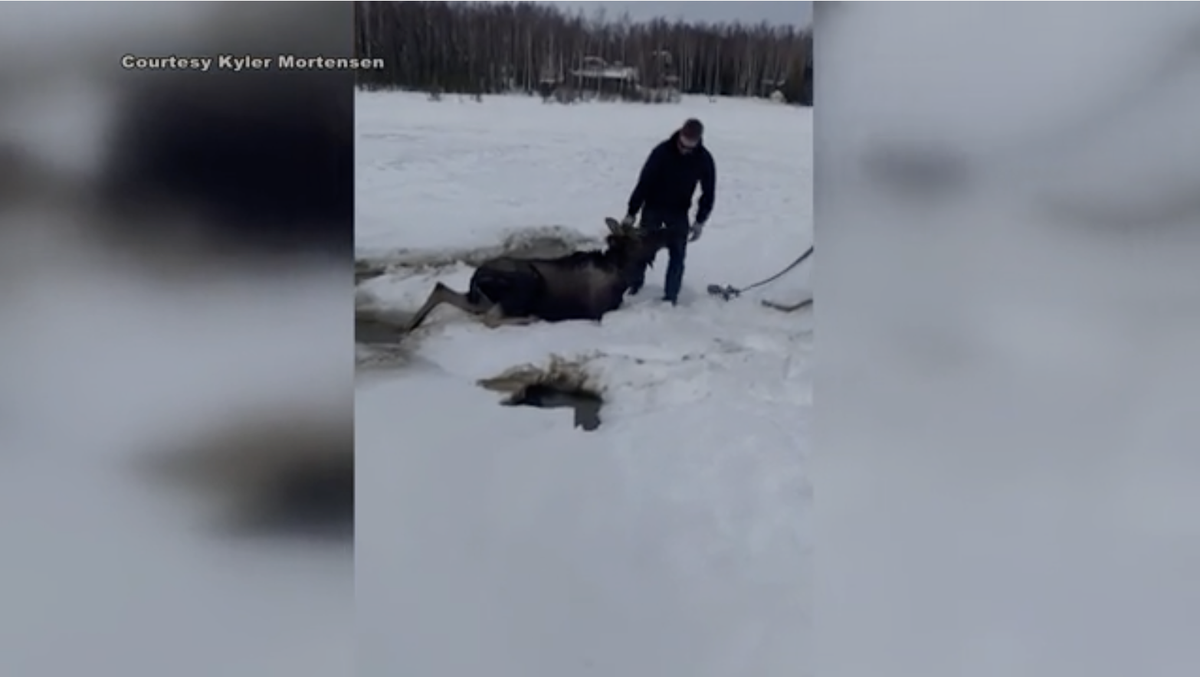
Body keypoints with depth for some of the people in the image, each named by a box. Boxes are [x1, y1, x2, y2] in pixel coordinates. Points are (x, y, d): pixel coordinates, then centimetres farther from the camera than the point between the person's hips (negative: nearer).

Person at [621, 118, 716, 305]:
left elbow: (708, 192, -5)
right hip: (653, 207, -1)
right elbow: (644, 181, -18)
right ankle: (634, 284, 29)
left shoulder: (704, 159, -16)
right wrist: (632, 212, -16)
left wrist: (700, 221, -10)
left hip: (679, 212, 1)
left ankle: (671, 295, 6)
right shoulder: (662, 151, -23)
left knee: (677, 254, -2)